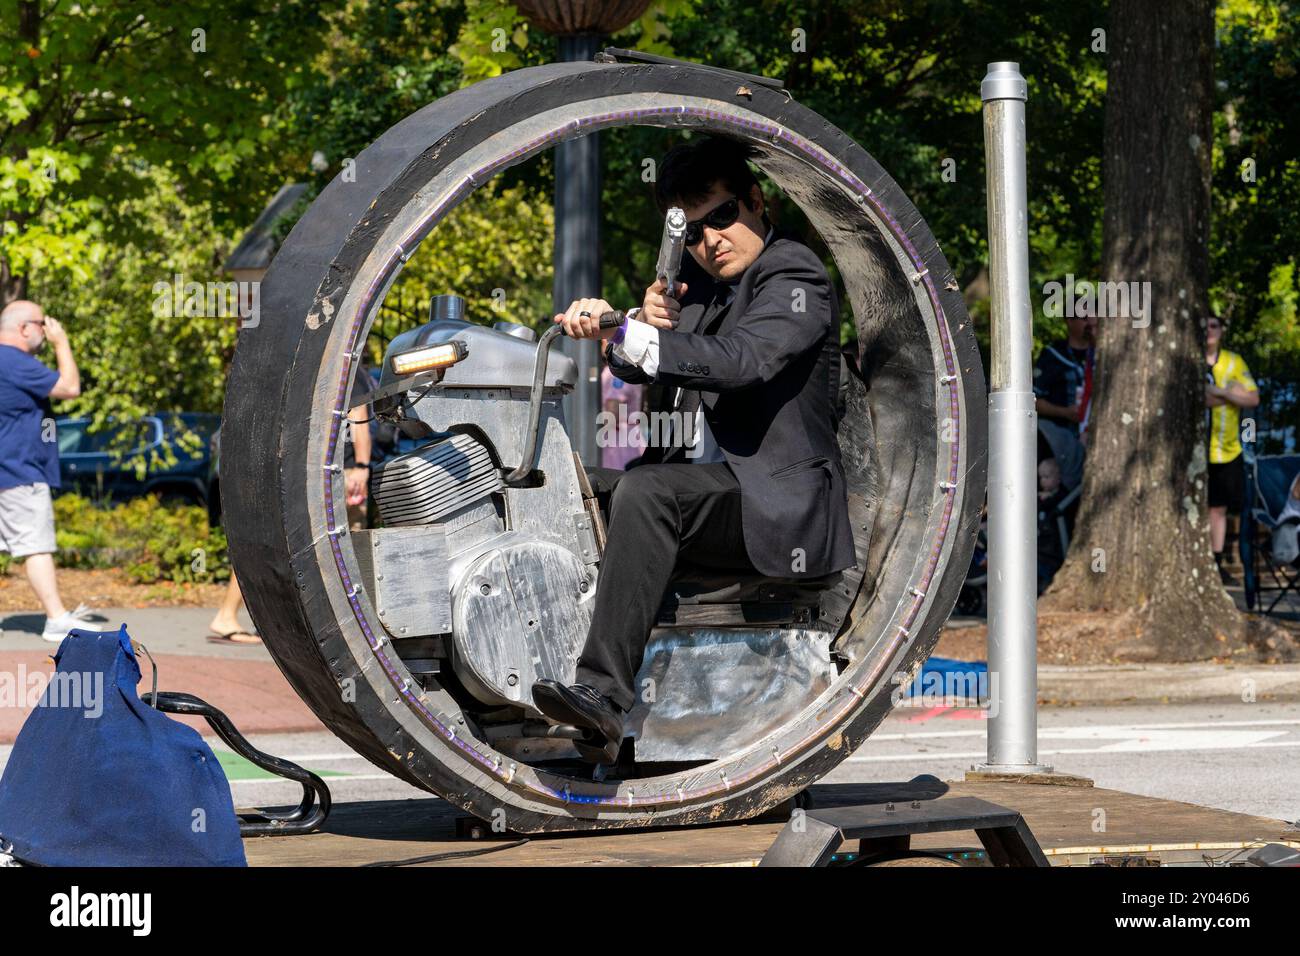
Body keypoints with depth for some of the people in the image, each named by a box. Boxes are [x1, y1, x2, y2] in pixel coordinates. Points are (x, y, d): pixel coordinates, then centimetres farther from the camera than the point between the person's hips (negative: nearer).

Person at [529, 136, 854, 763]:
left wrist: (625, 334, -31)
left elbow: (740, 359, -25)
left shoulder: (794, 277, -7)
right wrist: (650, 323, -7)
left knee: (644, 491, -31)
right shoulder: (705, 286, 19)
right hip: (706, 483, 9)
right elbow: (641, 370, 16)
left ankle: (604, 694, -39)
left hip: (777, 505, -9)